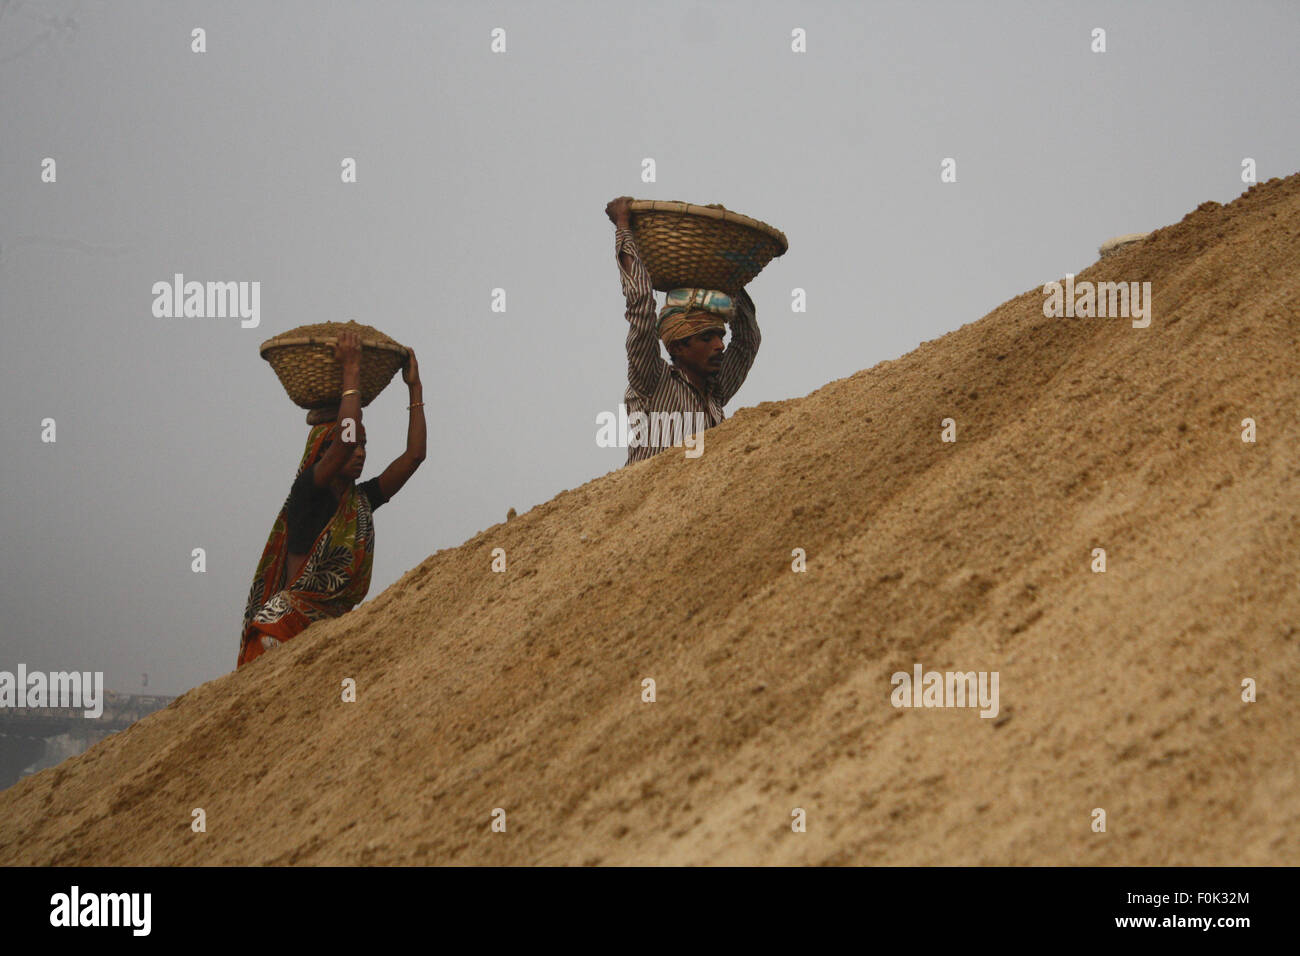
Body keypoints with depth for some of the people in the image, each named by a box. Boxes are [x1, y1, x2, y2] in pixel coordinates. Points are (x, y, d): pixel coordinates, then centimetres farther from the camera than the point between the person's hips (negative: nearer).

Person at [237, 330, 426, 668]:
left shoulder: (360, 502, 14)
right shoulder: (308, 491, -5)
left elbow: (414, 455, 14)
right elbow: (345, 442, -21)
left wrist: (415, 388, 15)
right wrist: (351, 371, -14)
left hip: (332, 626, 7)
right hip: (284, 625, -7)